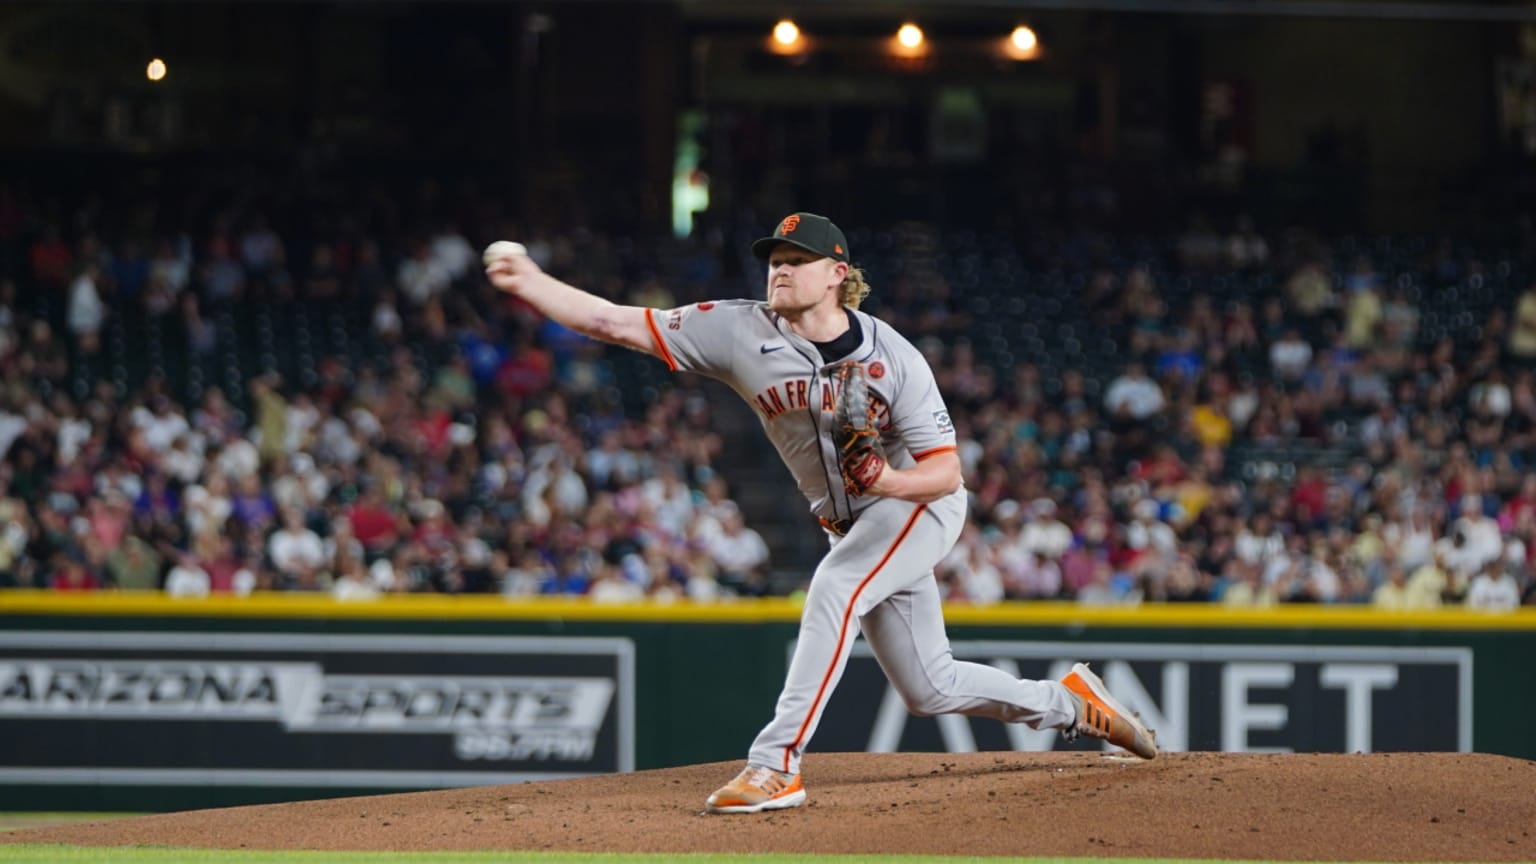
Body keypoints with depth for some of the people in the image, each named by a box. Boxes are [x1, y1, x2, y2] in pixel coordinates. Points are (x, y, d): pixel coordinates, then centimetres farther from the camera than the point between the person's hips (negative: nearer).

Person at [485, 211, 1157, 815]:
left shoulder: (892, 358, -20)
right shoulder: (742, 333, -12)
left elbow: (945, 471, -18)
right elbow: (617, 323, -18)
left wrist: (888, 480, -38)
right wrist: (531, 283, -30)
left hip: (920, 504, -6)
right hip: (853, 527, 6)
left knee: (834, 589, -32)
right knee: (927, 689, 10)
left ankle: (777, 764, -35)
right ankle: (1070, 705, 32)